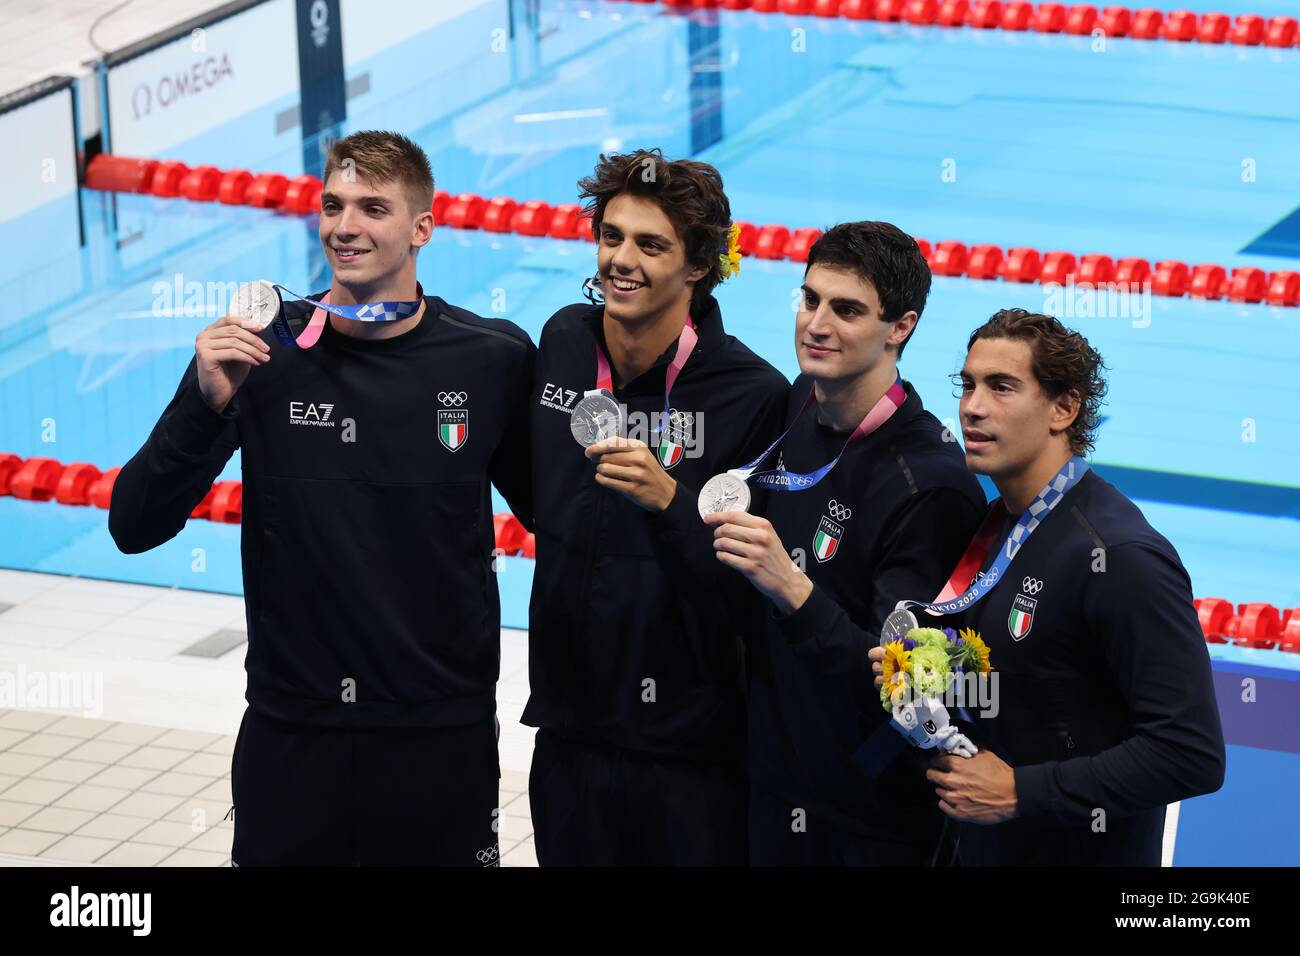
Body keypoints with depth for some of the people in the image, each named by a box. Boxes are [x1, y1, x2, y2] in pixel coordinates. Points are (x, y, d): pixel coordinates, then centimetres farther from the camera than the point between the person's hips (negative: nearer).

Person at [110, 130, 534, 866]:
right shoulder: (263, 353, -6)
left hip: (447, 731, 0)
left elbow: (553, 515, 10)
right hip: (292, 732, 0)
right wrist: (206, 404, -22)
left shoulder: (494, 360, -5)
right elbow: (136, 528, -8)